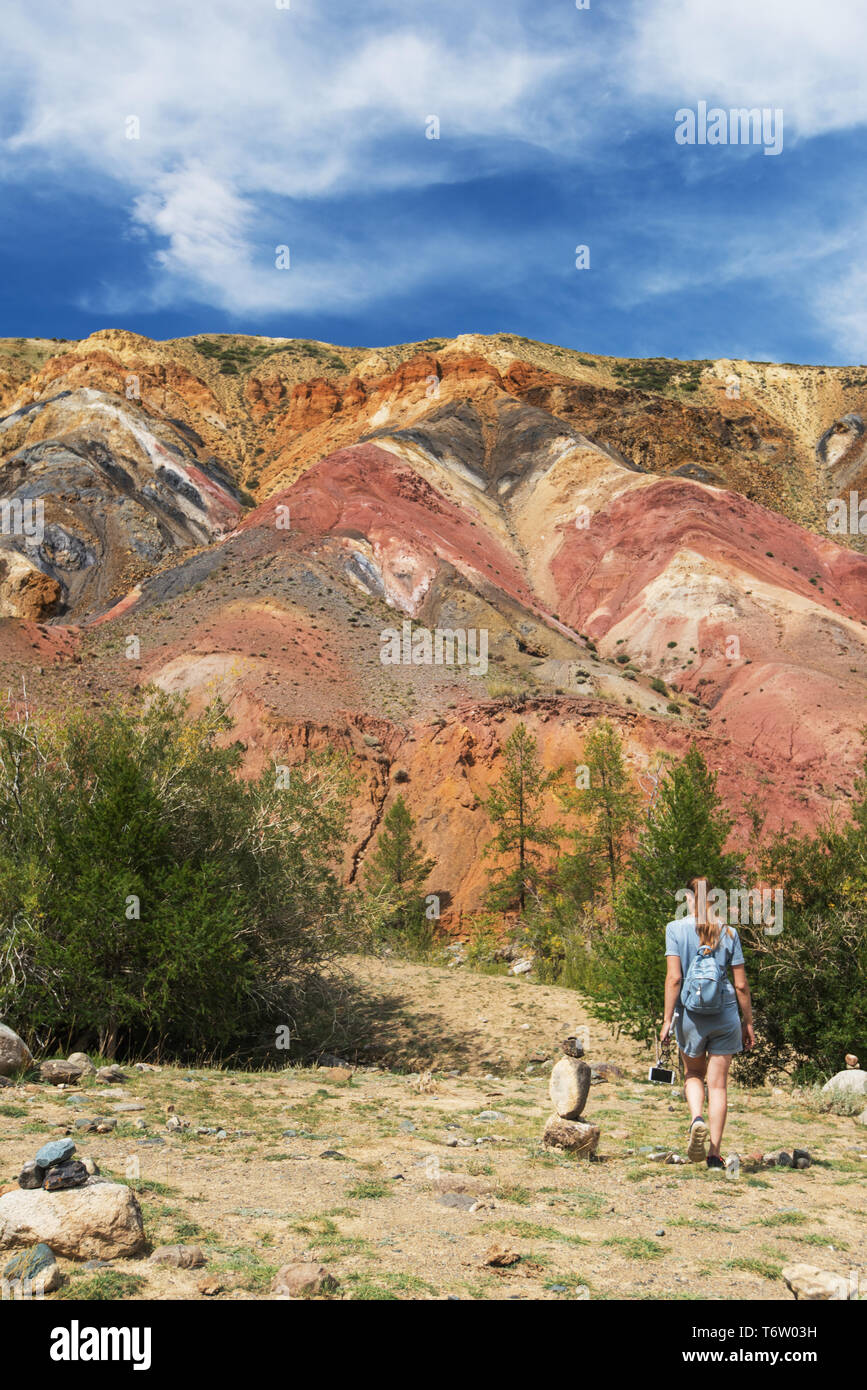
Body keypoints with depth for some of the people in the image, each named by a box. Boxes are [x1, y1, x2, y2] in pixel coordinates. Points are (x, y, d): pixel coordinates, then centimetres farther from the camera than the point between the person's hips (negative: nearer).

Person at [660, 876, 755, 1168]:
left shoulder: (676, 929, -5)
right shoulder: (728, 933, 1)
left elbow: (674, 978, -11)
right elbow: (741, 985, 3)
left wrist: (667, 1019, -6)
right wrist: (748, 1022, 12)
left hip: (690, 1013, -1)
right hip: (725, 1014, 1)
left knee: (693, 1074, 21)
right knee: (718, 1084, 7)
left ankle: (697, 1119, -6)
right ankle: (714, 1154, 7)